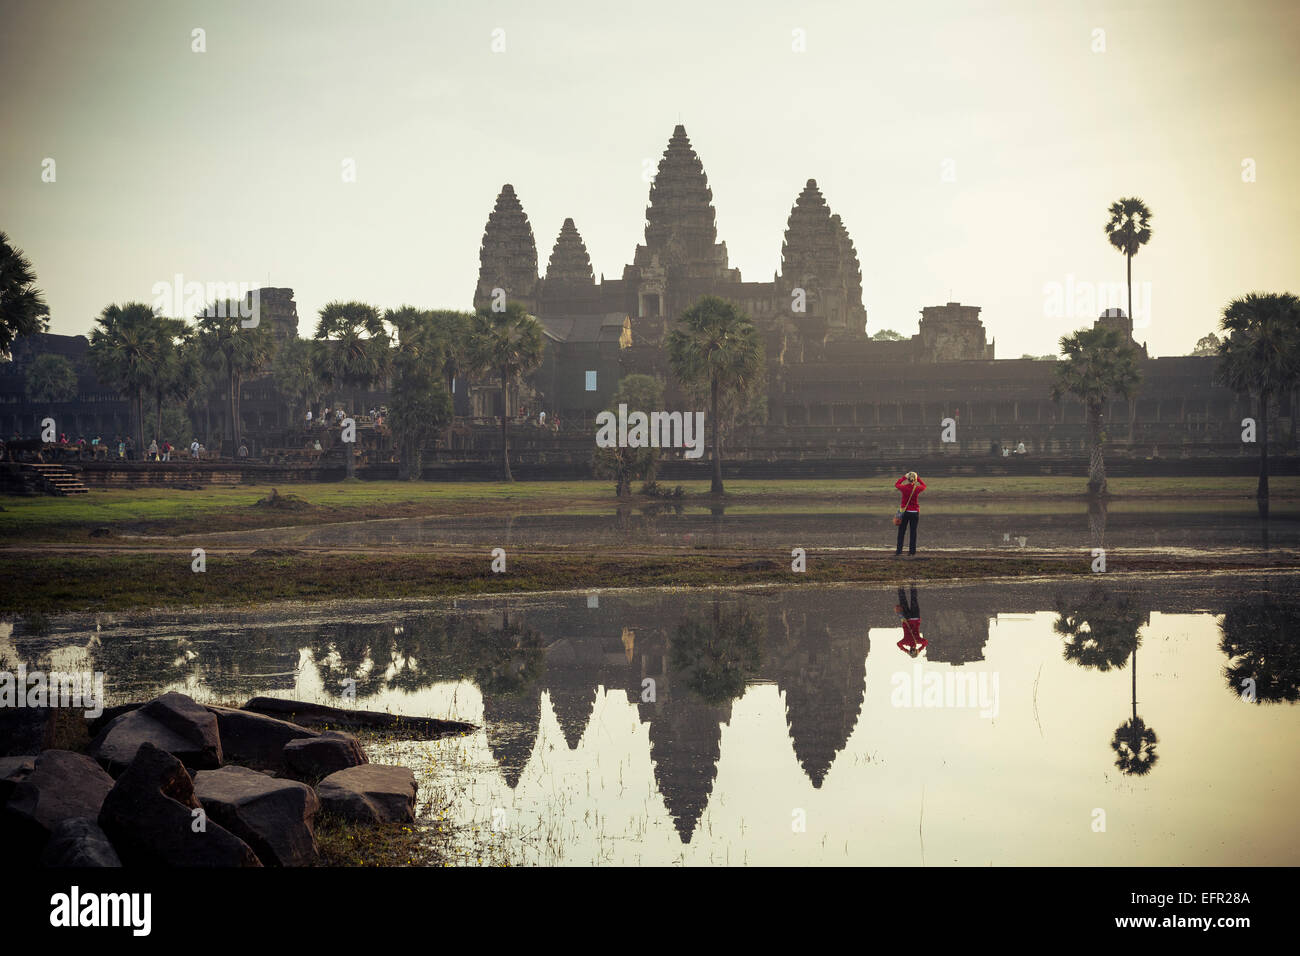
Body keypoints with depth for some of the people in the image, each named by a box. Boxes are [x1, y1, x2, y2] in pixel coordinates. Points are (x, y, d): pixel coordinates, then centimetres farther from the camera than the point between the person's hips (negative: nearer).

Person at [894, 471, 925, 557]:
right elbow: (924, 486, 15)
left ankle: (899, 551, 2)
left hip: (904, 512, 0)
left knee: (901, 532, 5)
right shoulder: (917, 488, -8)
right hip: (915, 512, 0)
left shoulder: (904, 487, -10)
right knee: (913, 532, 7)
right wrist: (918, 478, 18)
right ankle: (911, 551, 6)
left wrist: (904, 477, 15)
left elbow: (896, 484, 12)